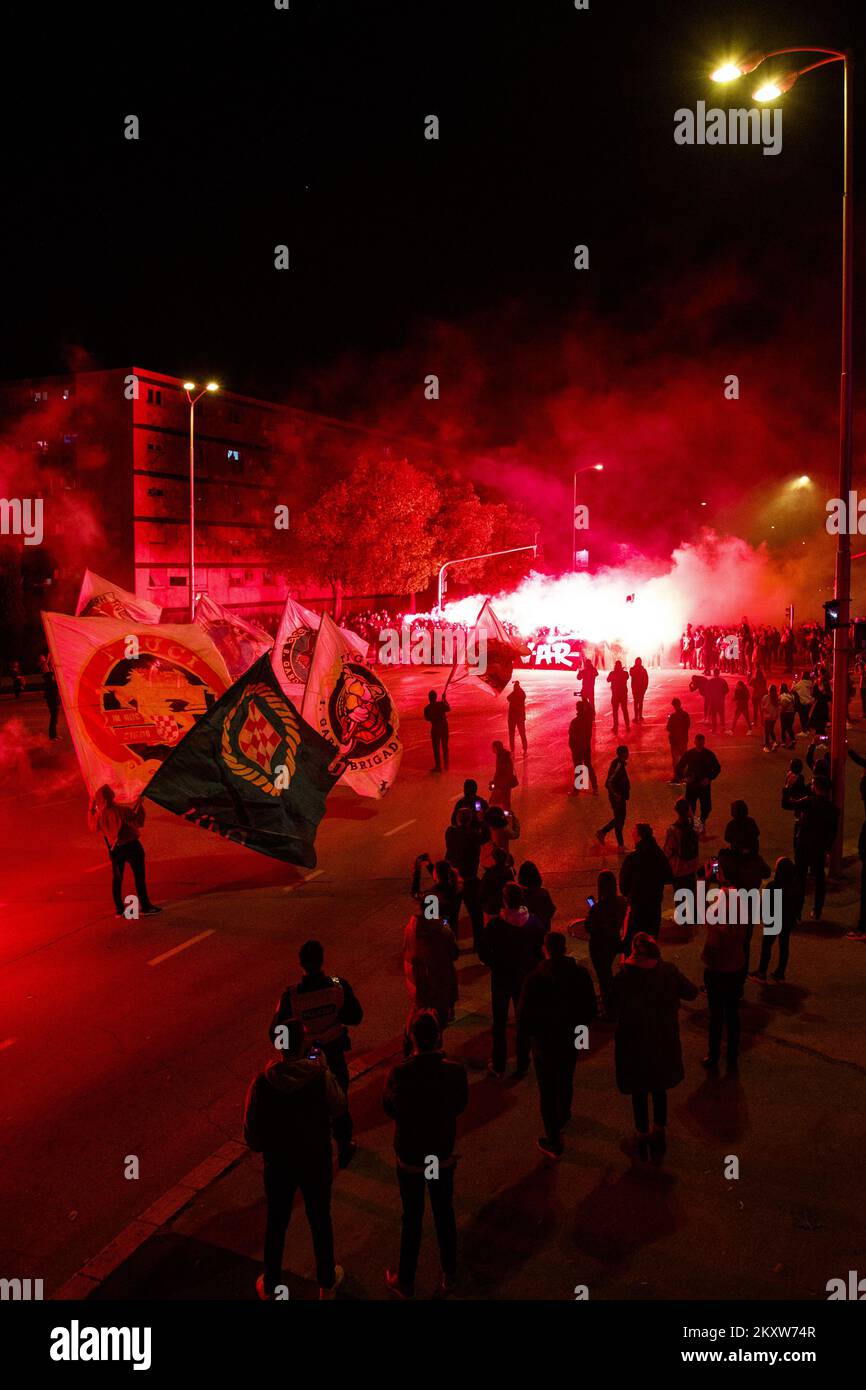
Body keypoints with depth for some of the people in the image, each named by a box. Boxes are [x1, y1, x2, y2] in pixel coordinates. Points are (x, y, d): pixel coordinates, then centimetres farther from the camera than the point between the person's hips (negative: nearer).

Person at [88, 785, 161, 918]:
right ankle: (145, 907, 10)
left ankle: (119, 908, 21)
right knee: (139, 876, 6)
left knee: (117, 878, 16)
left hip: (114, 849, 4)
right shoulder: (123, 811, -22)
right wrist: (138, 805, 0)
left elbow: (92, 825, 11)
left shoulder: (99, 814, -11)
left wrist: (91, 809, 20)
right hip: (131, 846, -4)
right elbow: (139, 821, -10)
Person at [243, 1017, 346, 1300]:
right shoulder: (321, 1077, -23)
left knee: (276, 1224, 21)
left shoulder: (262, 1083, -21)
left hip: (278, 1164, 0)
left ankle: (270, 1287, 39)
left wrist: (260, 1147, 9)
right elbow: (339, 1108, -4)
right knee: (320, 1221, 21)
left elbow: (250, 1131, -12)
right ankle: (327, 1282, 40)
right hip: (316, 1162, 0)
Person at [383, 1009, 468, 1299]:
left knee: (412, 1221, 18)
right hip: (443, 1157, 1)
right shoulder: (455, 1071, -24)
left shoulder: (399, 1073, -29)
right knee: (445, 1216, 22)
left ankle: (405, 1284, 36)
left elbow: (389, 1107, -9)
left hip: (409, 1160, -1)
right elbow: (461, 1105, -4)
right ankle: (448, 1277, 41)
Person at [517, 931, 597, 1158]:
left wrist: (525, 1037, 1)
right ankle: (563, 1117, 51)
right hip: (571, 1039, 4)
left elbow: (524, 1013, -17)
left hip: (544, 1042, -4)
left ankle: (554, 1142, 16)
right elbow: (591, 1009, -3)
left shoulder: (535, 978, -24)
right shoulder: (581, 973, -13)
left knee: (547, 1090, 8)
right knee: (566, 1082, 27)